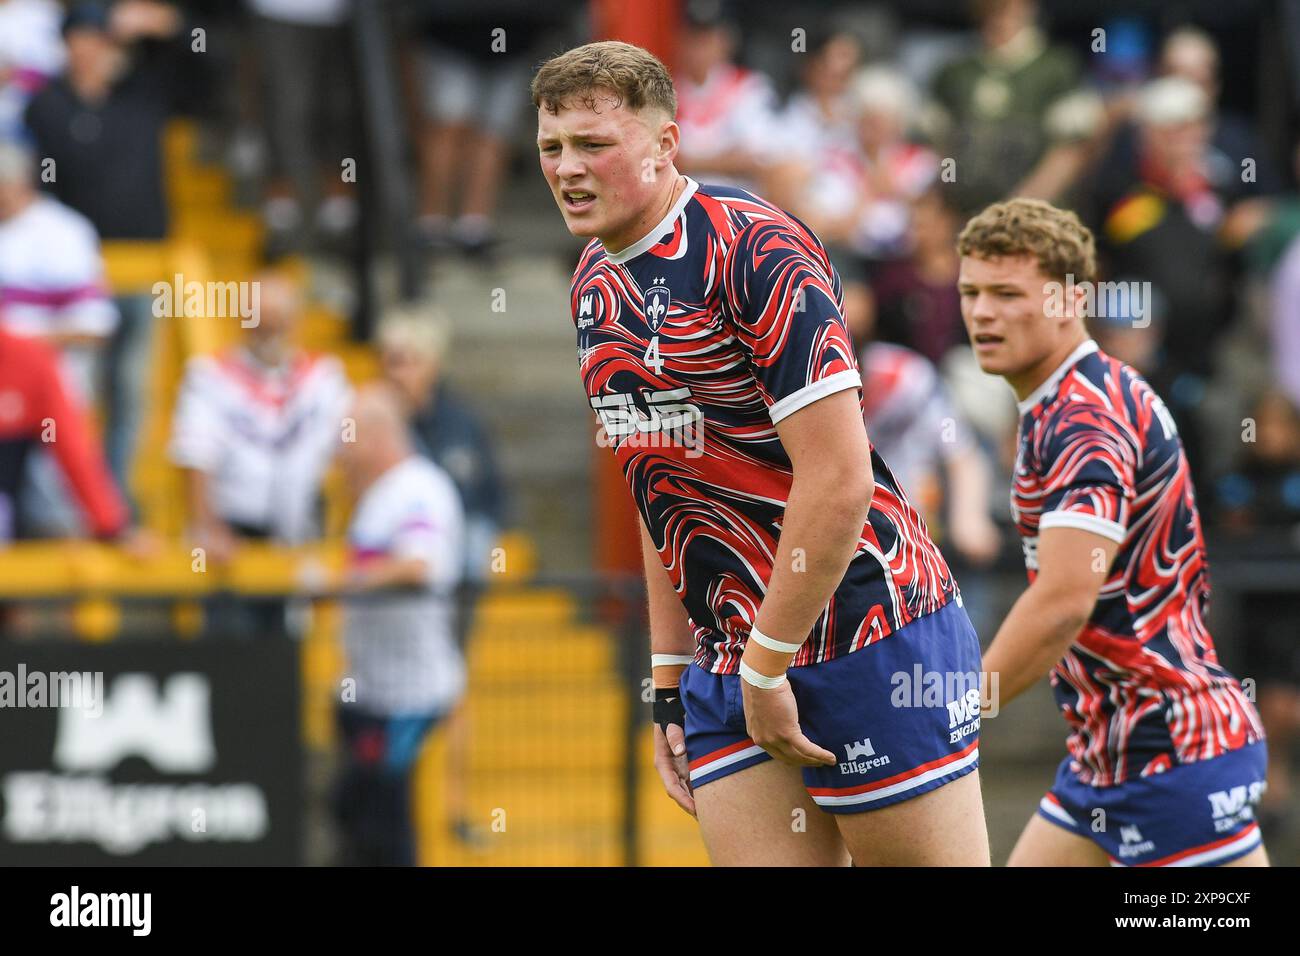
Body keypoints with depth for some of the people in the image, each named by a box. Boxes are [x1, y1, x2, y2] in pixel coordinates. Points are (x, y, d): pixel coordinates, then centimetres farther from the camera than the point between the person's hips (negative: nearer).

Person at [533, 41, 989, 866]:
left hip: (871, 636, -7)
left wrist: (767, 667, -15)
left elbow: (837, 480, -19)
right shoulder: (596, 284, 12)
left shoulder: (754, 250, -14)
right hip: (728, 658, 8)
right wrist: (669, 680, 15)